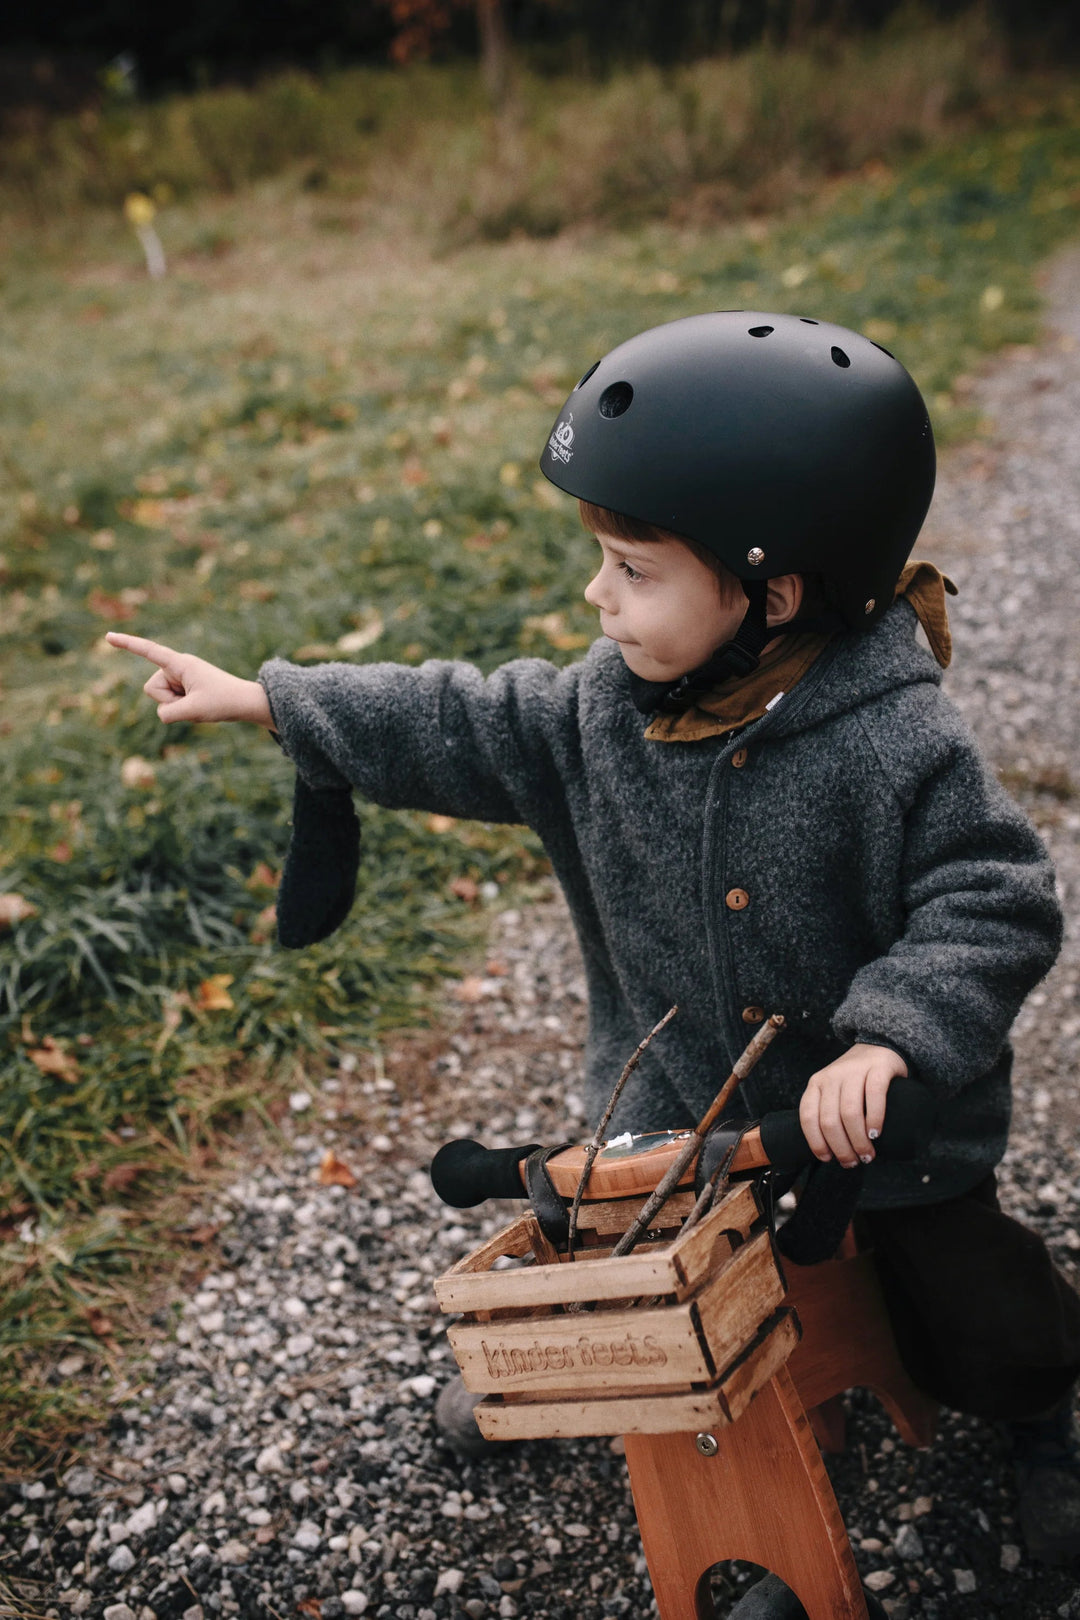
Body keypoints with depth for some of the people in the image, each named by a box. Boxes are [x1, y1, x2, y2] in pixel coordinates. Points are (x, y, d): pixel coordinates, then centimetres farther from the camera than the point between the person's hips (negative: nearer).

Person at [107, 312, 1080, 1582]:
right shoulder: (607, 706, -12)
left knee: (974, 1320, 14)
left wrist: (889, 1039, -40)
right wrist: (260, 700, -2)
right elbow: (464, 730, -4)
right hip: (677, 1100, 4)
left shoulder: (896, 745, -31)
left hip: (882, 1115, -4)